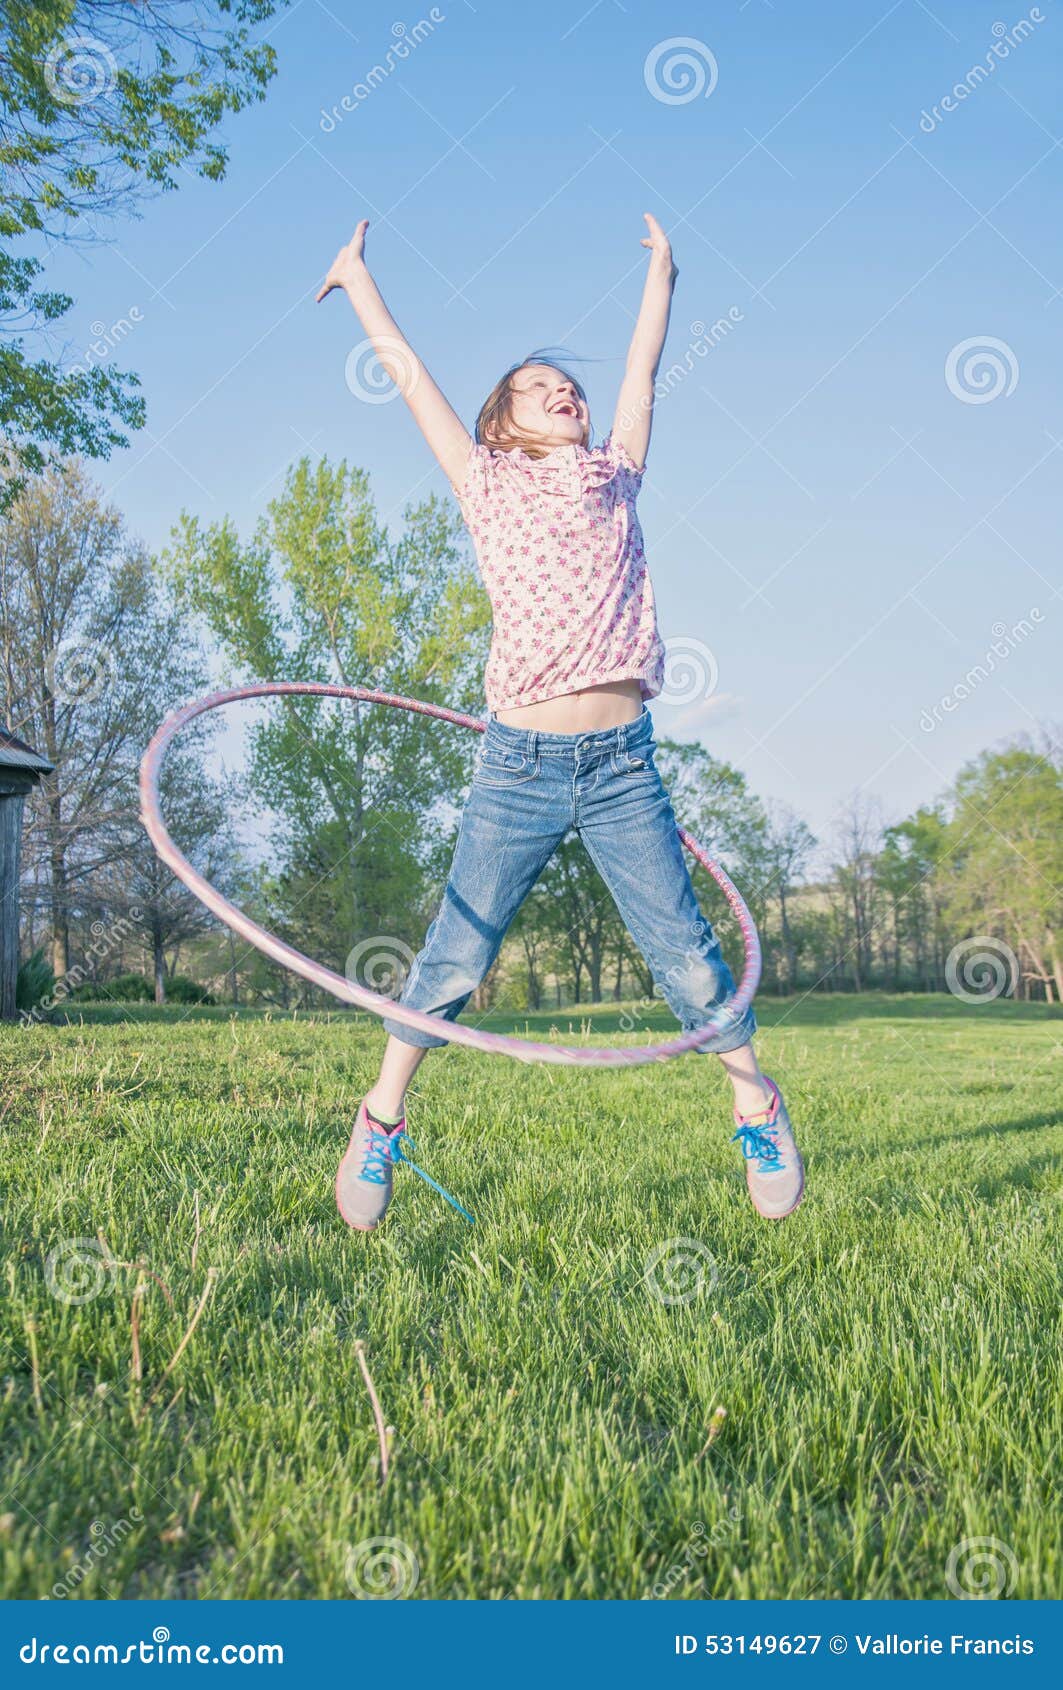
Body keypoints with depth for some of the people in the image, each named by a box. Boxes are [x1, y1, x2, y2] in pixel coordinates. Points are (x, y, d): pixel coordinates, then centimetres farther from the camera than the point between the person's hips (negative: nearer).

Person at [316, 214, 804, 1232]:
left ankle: (757, 1109, 20)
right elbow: (411, 377, 19)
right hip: (518, 766, -1)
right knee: (455, 959, 1)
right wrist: (356, 276, 31)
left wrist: (660, 268, 41)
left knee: (686, 957, 2)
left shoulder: (613, 479, 16)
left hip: (622, 765, 2)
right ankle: (380, 1123, 18)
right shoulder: (487, 485, 11)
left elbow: (642, 369, 28)